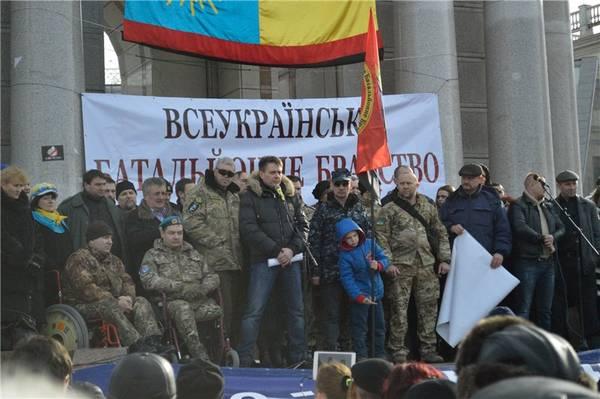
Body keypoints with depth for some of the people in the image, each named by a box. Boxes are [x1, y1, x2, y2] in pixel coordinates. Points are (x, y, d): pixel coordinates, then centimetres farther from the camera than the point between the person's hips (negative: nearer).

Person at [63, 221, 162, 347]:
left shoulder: (114, 260, 23)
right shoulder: (79, 259, -4)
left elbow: (127, 281, 13)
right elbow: (86, 288, -17)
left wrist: (128, 297, -13)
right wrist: (116, 302, -24)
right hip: (83, 306, -7)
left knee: (141, 302, -16)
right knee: (109, 306, -37)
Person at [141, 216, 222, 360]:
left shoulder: (193, 254, 27)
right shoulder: (152, 255, 14)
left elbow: (212, 276, 21)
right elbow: (149, 280, -4)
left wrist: (203, 288, -5)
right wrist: (181, 287, -13)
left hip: (199, 300, 4)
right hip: (172, 300, -3)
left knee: (215, 310, -30)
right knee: (183, 309, -38)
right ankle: (201, 357, -42)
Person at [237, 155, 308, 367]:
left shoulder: (290, 195, 13)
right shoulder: (250, 197, 0)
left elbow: (302, 224, 11)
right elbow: (249, 230, -10)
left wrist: (293, 249, -7)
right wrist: (276, 251, -14)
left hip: (291, 259, 5)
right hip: (263, 260, -4)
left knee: (297, 309, 8)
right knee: (254, 311, -7)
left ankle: (298, 357, 17)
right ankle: (244, 359, -3)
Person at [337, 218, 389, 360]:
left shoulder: (370, 244, -1)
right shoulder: (344, 255, -13)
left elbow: (384, 258, 5)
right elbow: (347, 279, -15)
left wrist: (378, 265, -19)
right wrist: (360, 297, -22)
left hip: (376, 292, 5)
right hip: (359, 296, -5)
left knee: (379, 325, 14)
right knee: (360, 328, -3)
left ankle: (380, 354, 26)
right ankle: (361, 356, 6)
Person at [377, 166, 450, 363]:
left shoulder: (429, 208, 14)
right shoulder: (389, 210, 1)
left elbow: (441, 233, 16)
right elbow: (381, 237, -4)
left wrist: (444, 259, 8)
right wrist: (388, 262, -13)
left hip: (427, 266, 4)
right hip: (401, 267, -4)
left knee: (428, 308, 6)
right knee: (399, 310, -2)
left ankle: (428, 349, 15)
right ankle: (398, 352, 5)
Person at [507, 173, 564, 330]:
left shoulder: (548, 207, 20)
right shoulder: (519, 205, -5)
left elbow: (561, 228, 16)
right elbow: (520, 228, -20)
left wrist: (553, 237, -6)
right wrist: (542, 239, -13)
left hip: (548, 263, 7)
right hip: (527, 262, -7)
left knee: (546, 309, 12)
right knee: (523, 309, -7)